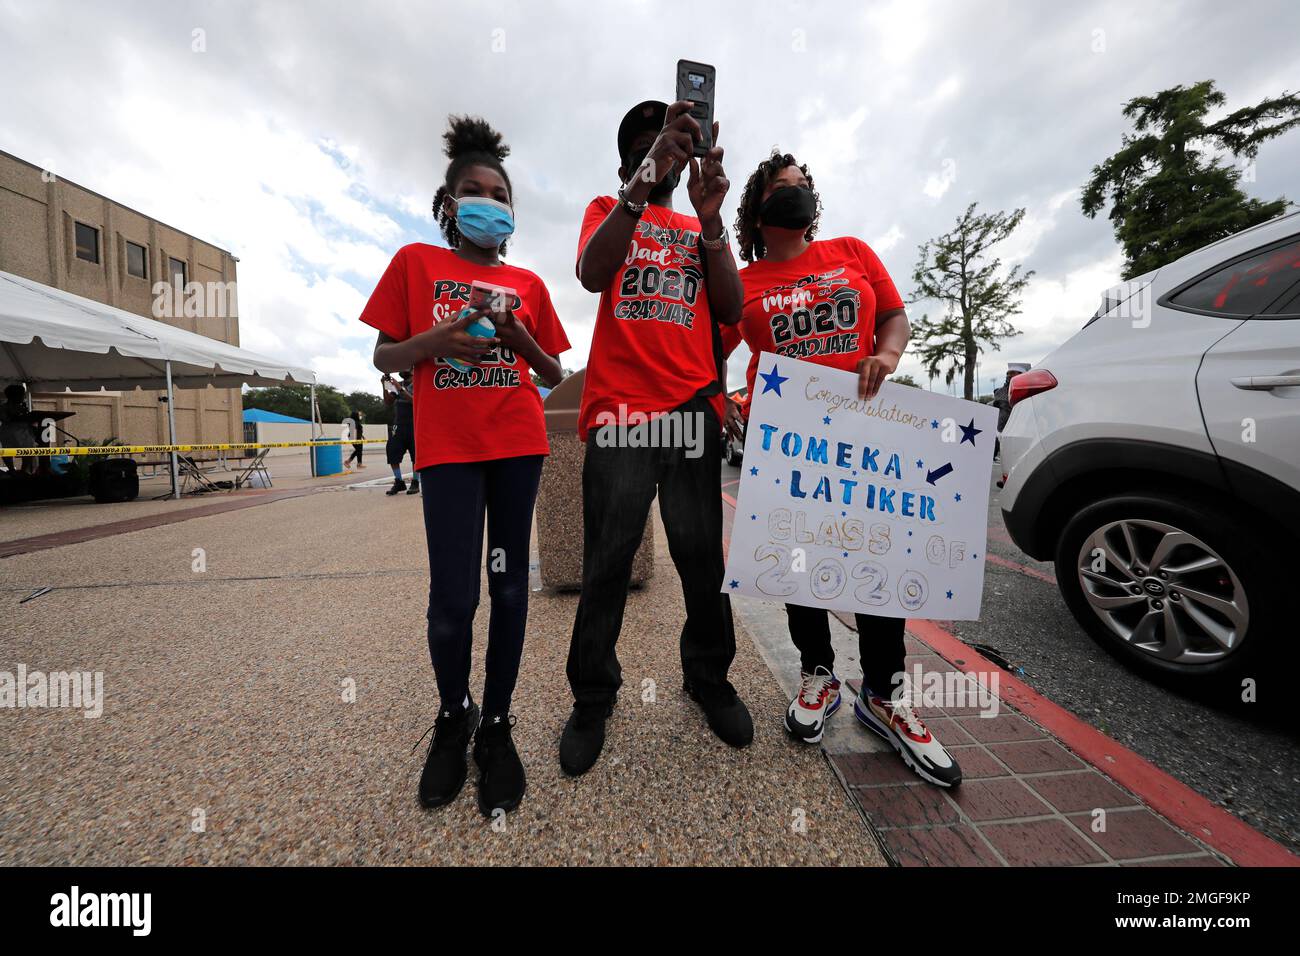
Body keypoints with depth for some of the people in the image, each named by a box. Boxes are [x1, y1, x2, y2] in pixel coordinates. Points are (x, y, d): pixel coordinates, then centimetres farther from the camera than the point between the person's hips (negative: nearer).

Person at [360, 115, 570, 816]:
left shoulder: (527, 283, 16)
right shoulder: (415, 261, 13)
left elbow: (554, 374, 15)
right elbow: (383, 358, 9)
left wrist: (518, 333, -3)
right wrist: (434, 341, -10)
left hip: (518, 442, 2)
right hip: (447, 445, -1)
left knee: (509, 585, 4)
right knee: (453, 596, -5)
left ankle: (497, 725, 22)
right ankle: (453, 718, 25)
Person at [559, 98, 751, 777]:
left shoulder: (702, 226, 25)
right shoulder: (607, 209, 19)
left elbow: (731, 310, 7)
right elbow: (591, 274, -6)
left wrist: (709, 218, -3)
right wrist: (644, 182, -15)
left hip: (693, 408, 3)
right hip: (620, 408, -2)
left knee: (702, 554, 3)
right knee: (607, 562, -2)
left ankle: (708, 675, 24)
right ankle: (593, 695, 17)